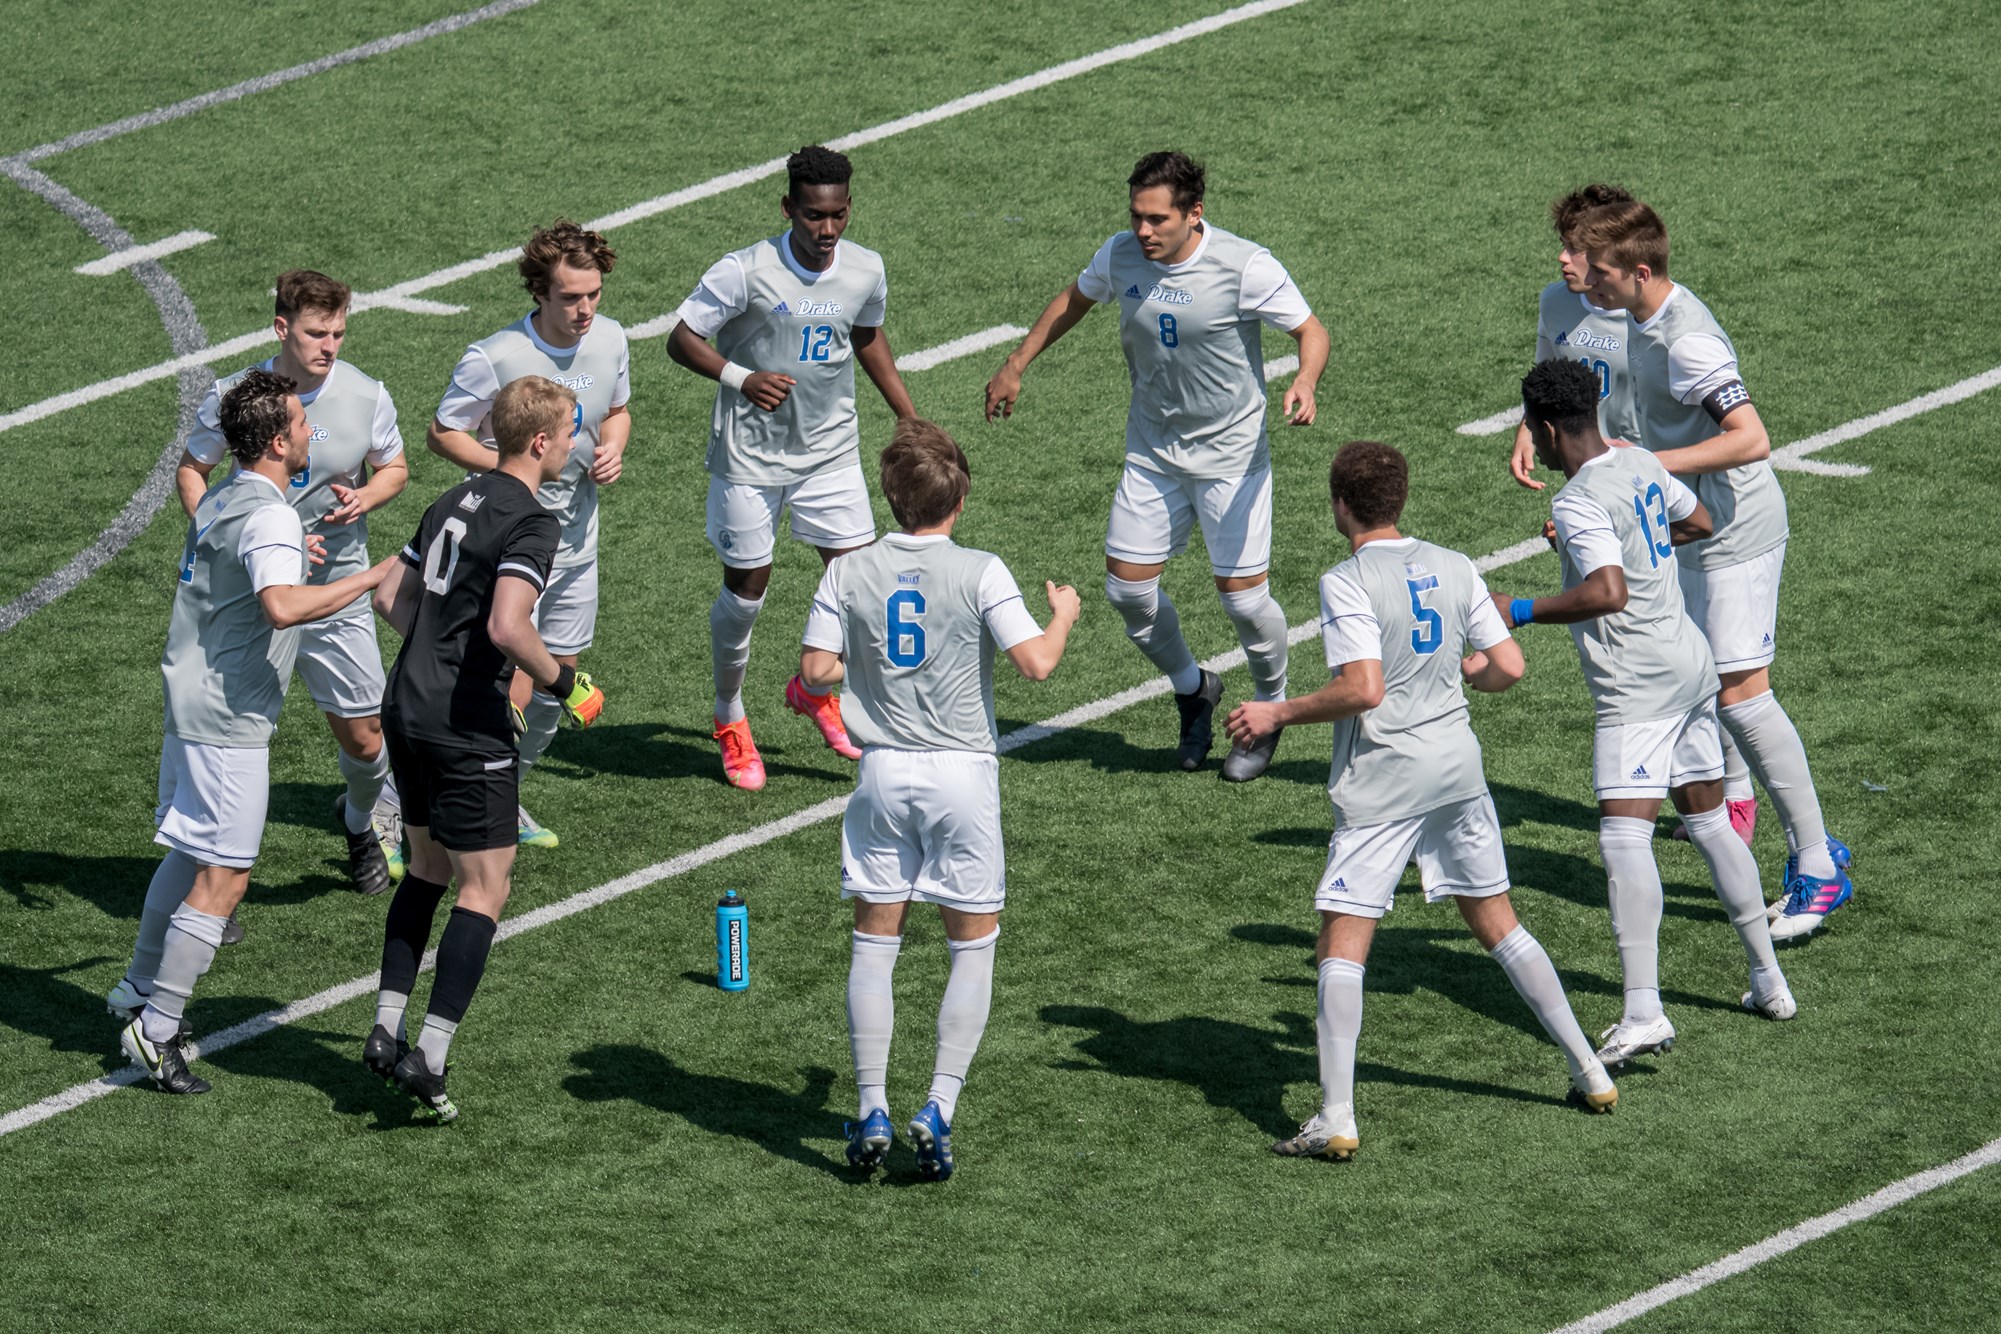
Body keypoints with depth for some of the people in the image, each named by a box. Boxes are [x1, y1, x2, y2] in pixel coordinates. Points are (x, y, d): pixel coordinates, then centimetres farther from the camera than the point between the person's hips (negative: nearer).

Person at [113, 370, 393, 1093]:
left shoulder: (222, 498, 12)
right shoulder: (269, 516, -19)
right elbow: (282, 606, -36)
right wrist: (374, 577, -31)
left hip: (189, 703, 10)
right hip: (227, 721, -10)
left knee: (189, 856, 22)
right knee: (221, 881, -6)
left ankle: (140, 993, 32)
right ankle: (156, 1032, -5)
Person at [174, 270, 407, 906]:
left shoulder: (365, 396, -6)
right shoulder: (234, 395, -10)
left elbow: (394, 467, 10)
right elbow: (192, 468, 5)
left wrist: (363, 500, -11)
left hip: (335, 587, 1)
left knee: (362, 735, 8)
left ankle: (365, 815, 44)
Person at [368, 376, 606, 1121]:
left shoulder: (455, 502, 12)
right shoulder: (532, 523, -14)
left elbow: (392, 598, 17)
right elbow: (508, 627, -26)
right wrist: (564, 683, -12)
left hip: (407, 708, 8)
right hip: (469, 727, -8)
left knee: (428, 870, 20)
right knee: (484, 890, -1)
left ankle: (387, 1029, 16)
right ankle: (429, 1055, -8)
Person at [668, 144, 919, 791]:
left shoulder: (866, 271, -5)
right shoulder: (746, 271, -20)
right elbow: (682, 339, -14)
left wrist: (910, 420, 17)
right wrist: (741, 379, -31)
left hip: (830, 450, 4)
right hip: (750, 453, -4)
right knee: (746, 590, 4)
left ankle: (814, 688, 27)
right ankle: (730, 718, 28)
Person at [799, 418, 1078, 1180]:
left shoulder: (850, 573, -2)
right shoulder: (978, 574, -10)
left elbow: (816, 669, -3)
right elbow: (1036, 663, -15)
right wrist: (1063, 616, 6)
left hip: (883, 772, 2)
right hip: (961, 772, -2)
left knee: (874, 939, 10)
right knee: (973, 945, 9)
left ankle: (873, 1114, 6)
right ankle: (938, 1110, -2)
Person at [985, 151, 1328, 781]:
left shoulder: (1245, 266, -21)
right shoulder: (1121, 256, -7)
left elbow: (1311, 331, -12)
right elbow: (1073, 301, 15)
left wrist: (1304, 385, -32)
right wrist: (1015, 366, 17)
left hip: (1230, 454, -5)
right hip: (1152, 451, 5)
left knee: (1243, 597, -5)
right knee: (1127, 589, 2)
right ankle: (1192, 689, 30)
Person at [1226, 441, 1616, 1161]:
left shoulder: (1346, 583, -13)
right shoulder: (1454, 568, 5)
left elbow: (1363, 689, -22)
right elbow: (1508, 668, 3)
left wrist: (1277, 713, -11)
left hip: (1382, 781, -6)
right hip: (1457, 767, 6)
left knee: (1342, 940, -3)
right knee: (1497, 922, 18)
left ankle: (1336, 1119, -11)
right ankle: (1587, 1070, 22)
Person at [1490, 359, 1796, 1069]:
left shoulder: (1579, 504, -18)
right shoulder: (1641, 464, 9)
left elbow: (1608, 592, -31)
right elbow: (1699, 522, 27)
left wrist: (1519, 611, -24)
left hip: (1639, 684, -9)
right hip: (1691, 660, 9)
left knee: (1624, 832, -15)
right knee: (1709, 819, 19)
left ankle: (1643, 1012, -26)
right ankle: (1769, 981, 26)